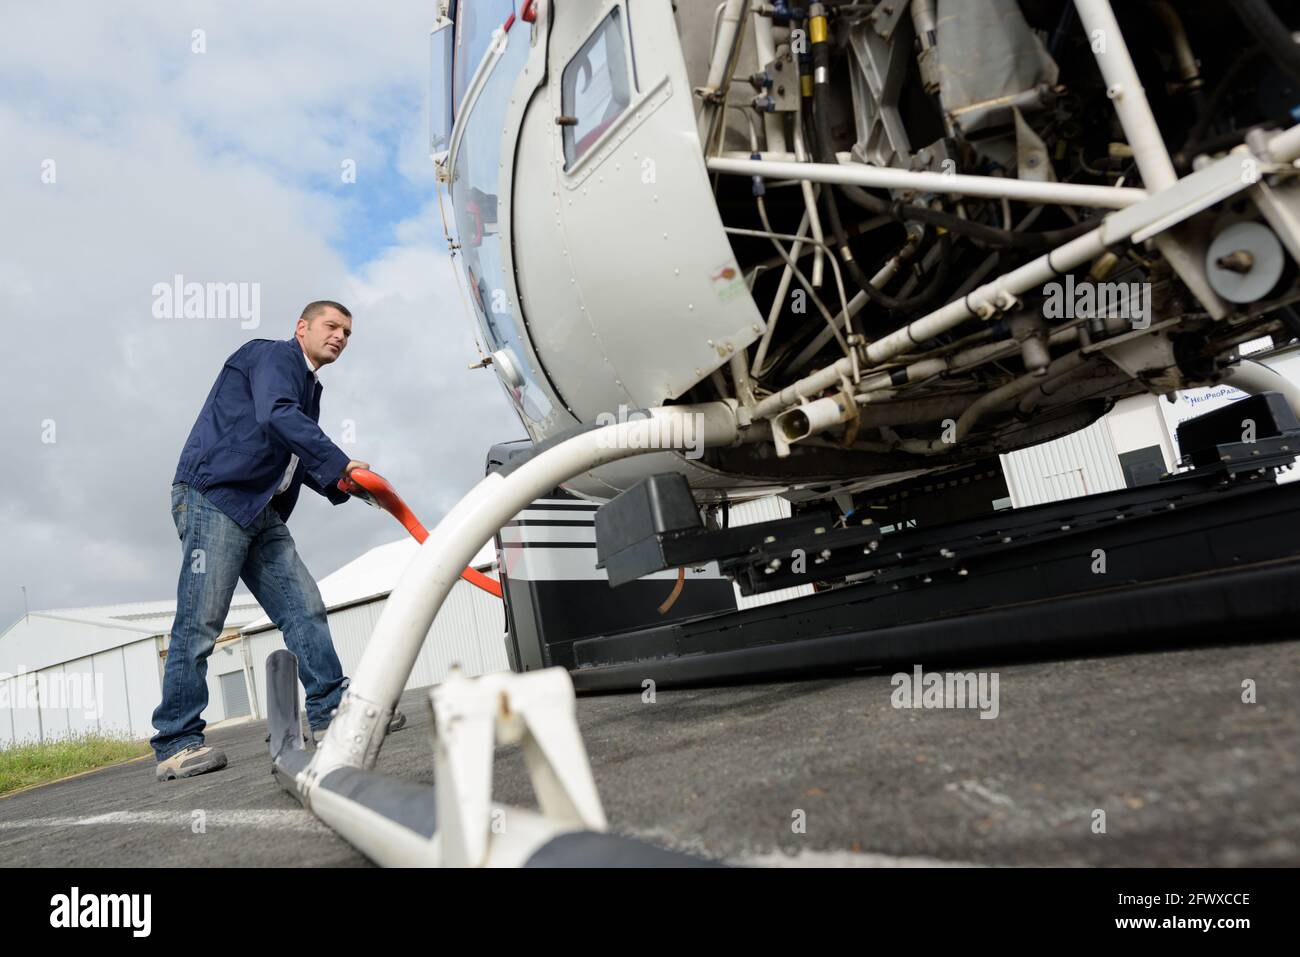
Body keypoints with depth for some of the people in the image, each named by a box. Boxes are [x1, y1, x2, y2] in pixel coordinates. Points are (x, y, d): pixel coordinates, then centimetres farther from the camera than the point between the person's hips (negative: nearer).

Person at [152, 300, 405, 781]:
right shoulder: (272, 355, -4)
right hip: (212, 497, -9)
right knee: (200, 624, -8)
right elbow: (277, 417, -23)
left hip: (261, 513, 10)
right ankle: (176, 745, -1)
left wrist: (341, 485, 4)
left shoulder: (308, 387, 24)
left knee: (304, 607, 4)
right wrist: (339, 462, -26)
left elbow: (300, 461, 22)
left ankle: (331, 712, 8)